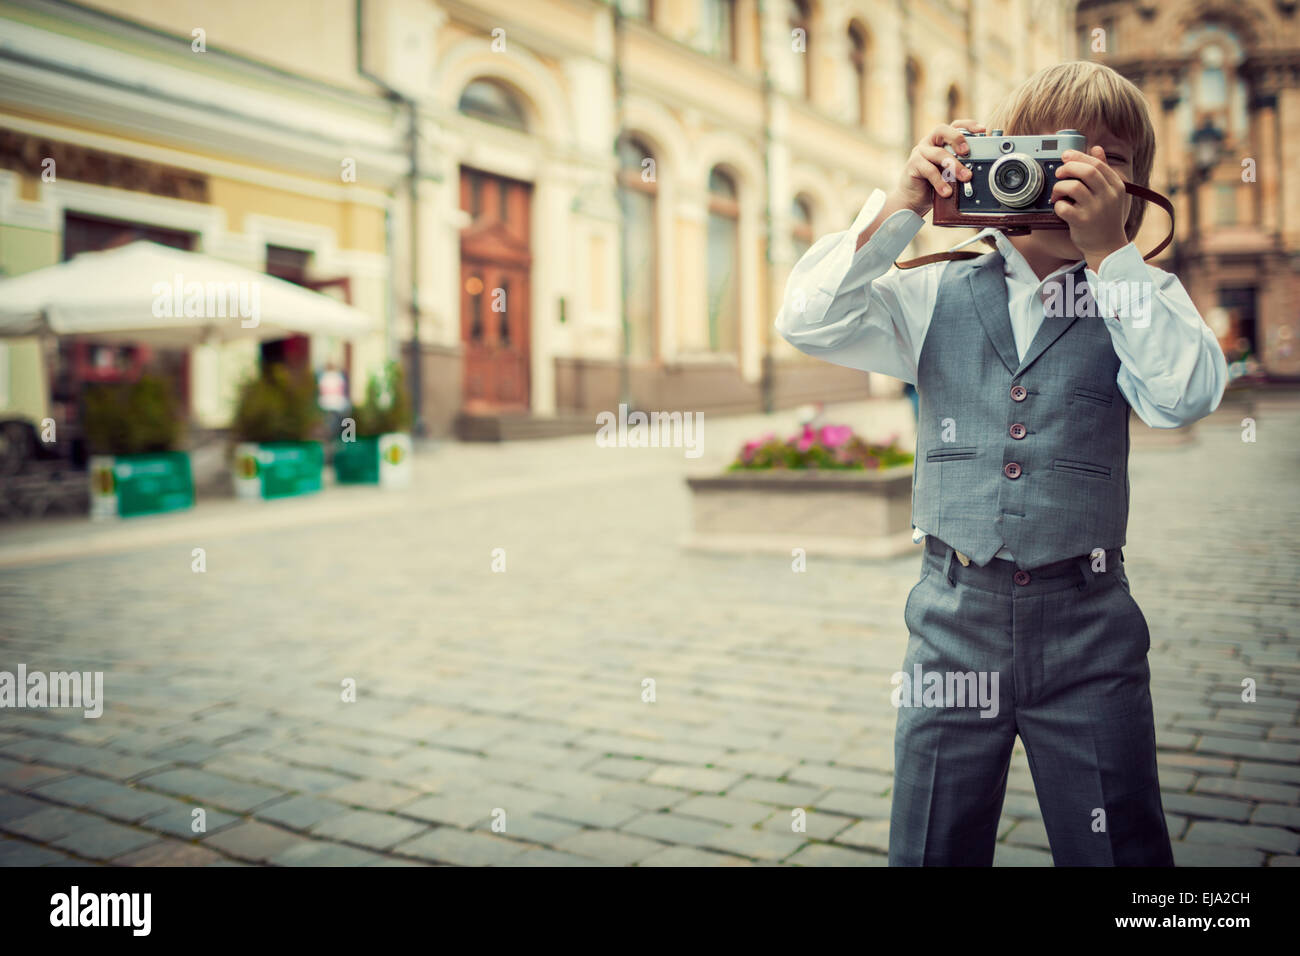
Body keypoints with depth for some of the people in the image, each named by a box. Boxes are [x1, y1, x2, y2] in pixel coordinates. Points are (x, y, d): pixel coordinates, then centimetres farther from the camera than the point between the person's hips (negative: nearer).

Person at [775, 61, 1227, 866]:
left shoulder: (1138, 298, 4)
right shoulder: (937, 296, 4)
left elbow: (1185, 395, -15)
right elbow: (809, 323, -6)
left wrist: (1110, 251, -17)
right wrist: (900, 210, -11)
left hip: (1087, 627, 0)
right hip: (955, 619, 1)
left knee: (1119, 849, 12)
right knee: (930, 850, 12)